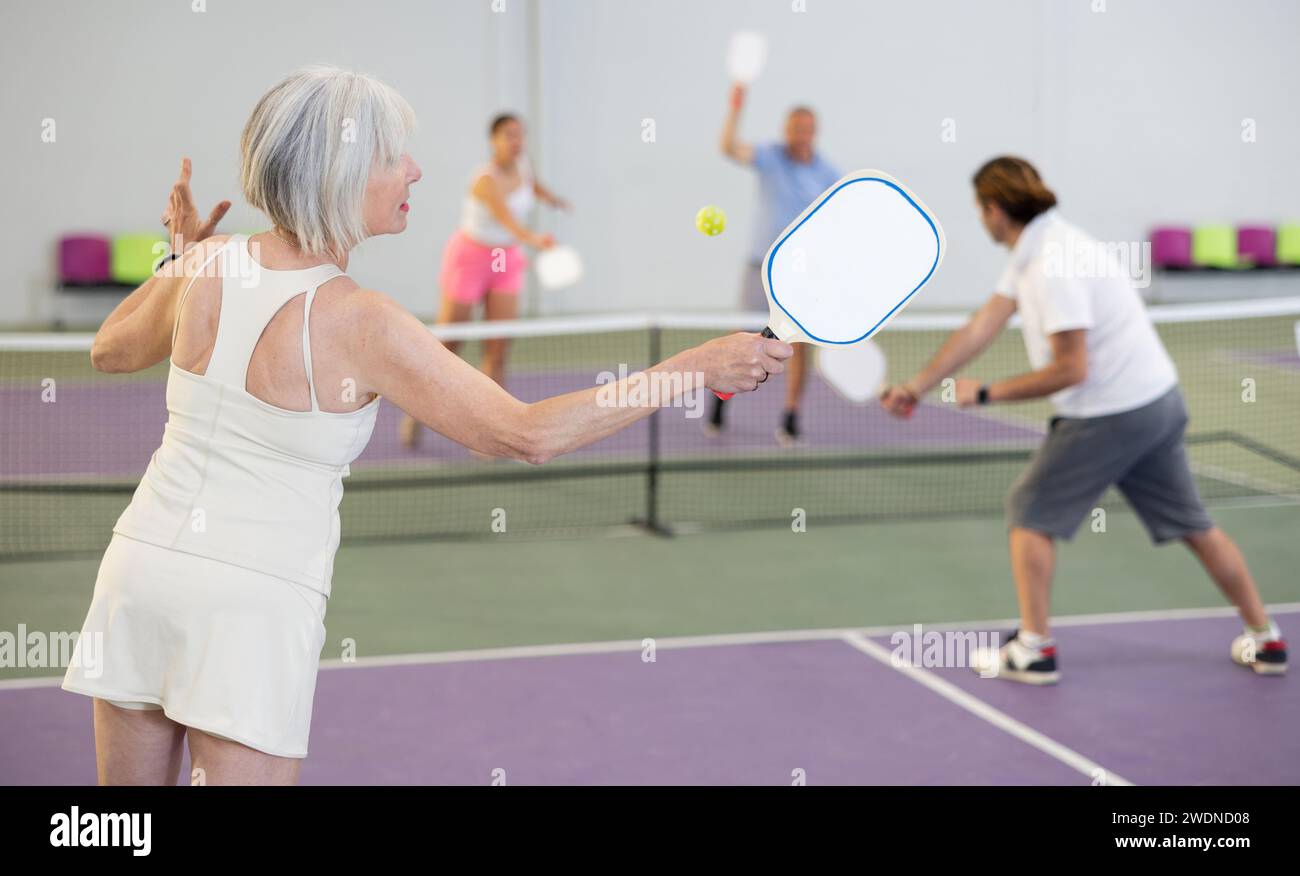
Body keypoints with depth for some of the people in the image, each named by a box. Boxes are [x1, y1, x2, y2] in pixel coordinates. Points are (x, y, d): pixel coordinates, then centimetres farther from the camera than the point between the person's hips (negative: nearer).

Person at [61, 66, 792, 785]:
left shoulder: (206, 265, -1)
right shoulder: (362, 324, -17)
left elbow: (111, 350, 19)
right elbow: (528, 435, -19)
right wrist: (696, 367, -16)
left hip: (141, 561, 6)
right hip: (258, 601, -5)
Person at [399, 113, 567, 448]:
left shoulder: (522, 163, -5)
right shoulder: (486, 180, -28)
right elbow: (507, 218, -47)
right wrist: (533, 239, -63)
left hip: (507, 260, 6)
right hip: (469, 257, -6)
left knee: (498, 348, -5)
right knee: (446, 347, 3)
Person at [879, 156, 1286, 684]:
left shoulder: (1054, 266, -22)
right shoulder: (1033, 254, 9)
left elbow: (1070, 369, -22)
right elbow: (980, 329, 8)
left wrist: (986, 394, -14)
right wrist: (917, 386, 4)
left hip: (1110, 416, -9)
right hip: (1159, 403, 9)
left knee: (1031, 511, 5)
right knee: (1192, 525, 17)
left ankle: (1033, 650, 8)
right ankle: (1265, 640, 23)